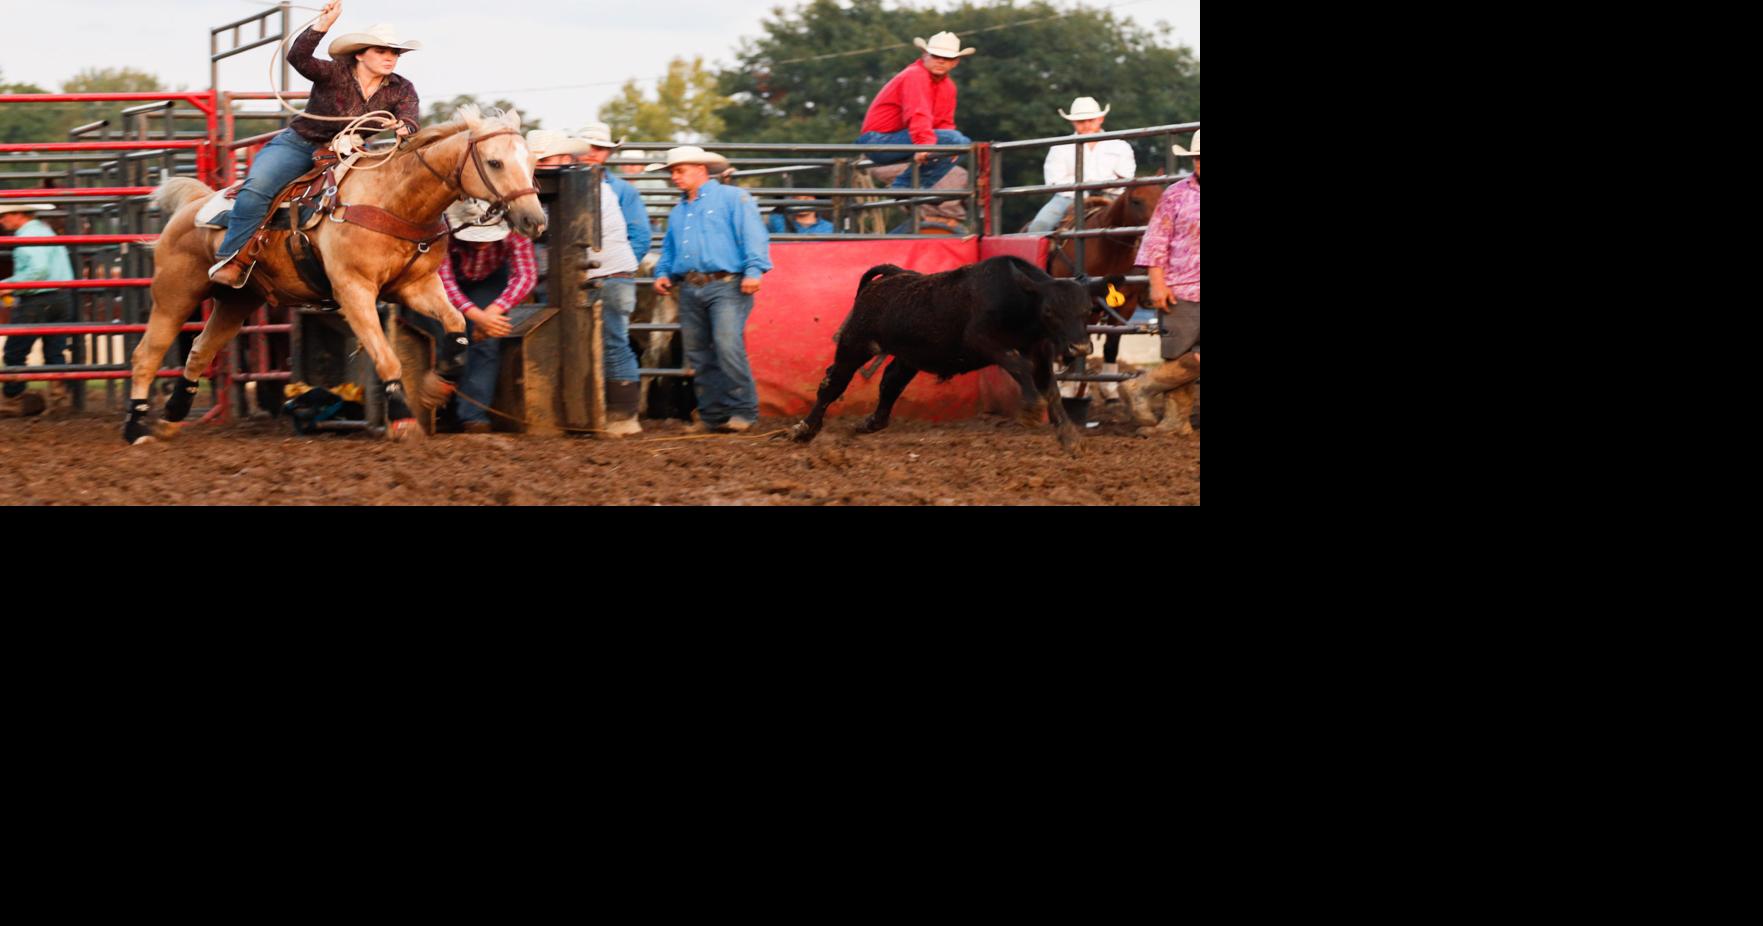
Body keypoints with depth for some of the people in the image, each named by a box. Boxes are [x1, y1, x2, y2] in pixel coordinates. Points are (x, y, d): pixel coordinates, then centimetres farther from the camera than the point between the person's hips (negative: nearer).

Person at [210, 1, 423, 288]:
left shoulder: (401, 89, -3)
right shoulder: (334, 74, -13)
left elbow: (409, 114, -21)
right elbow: (298, 58, -29)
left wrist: (404, 127, -46)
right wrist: (324, 23, -40)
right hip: (300, 144, -4)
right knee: (256, 189, -27)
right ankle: (234, 258, -20)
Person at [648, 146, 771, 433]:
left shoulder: (732, 198, 4)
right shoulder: (678, 212, 25)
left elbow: (753, 236, -5)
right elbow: (669, 249, 29)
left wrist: (753, 270, -17)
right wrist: (663, 273, 10)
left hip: (726, 285, -7)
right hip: (690, 289, 7)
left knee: (728, 345, -19)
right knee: (698, 356, 4)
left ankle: (743, 410, -14)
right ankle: (712, 414, 9)